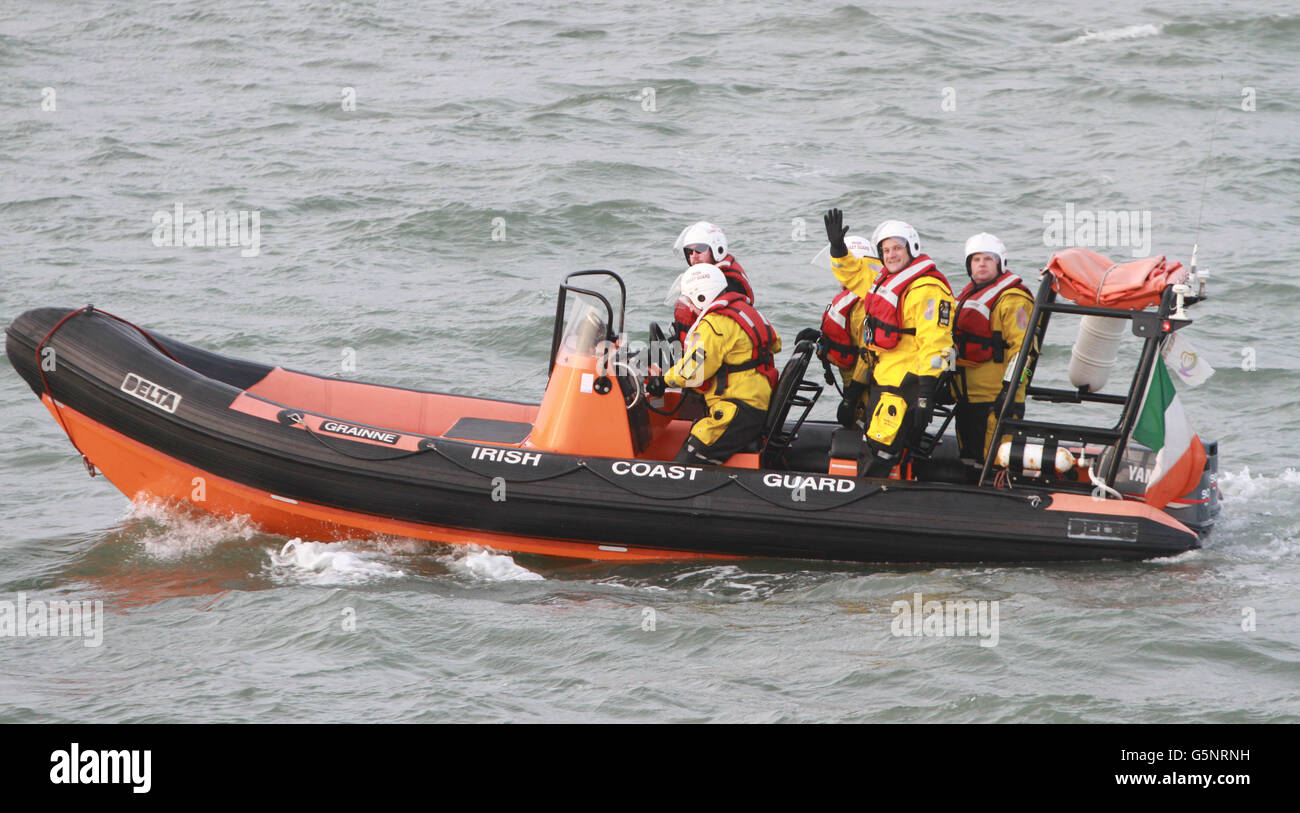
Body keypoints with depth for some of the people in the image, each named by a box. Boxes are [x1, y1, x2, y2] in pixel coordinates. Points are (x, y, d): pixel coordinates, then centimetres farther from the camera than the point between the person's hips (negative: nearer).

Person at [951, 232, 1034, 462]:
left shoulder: (1012, 299, -10)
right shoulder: (967, 295, 19)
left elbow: (1022, 347, -17)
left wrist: (1010, 387, -24)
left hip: (994, 399, -10)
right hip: (966, 398, 10)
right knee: (969, 458, 16)